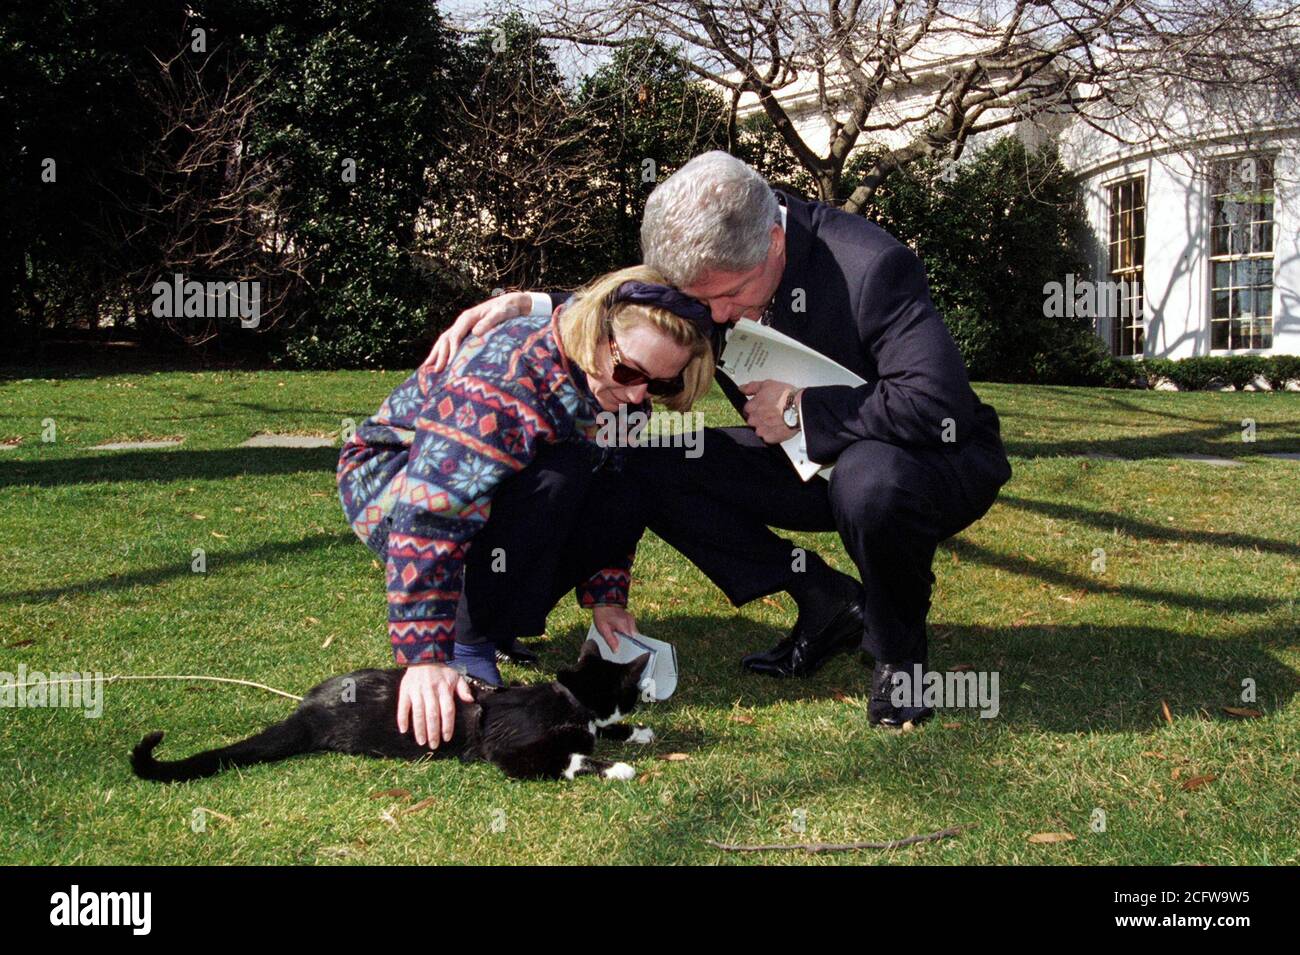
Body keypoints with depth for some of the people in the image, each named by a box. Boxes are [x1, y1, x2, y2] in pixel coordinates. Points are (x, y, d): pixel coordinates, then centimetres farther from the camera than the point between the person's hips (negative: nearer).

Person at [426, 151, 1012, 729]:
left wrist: (802, 409, -27)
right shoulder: (712, 264, -10)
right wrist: (527, 304, -11)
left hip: (929, 461, -6)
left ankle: (898, 650, -9)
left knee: (869, 479, -42)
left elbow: (940, 405, -36)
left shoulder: (872, 266, -30)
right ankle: (823, 603, -2)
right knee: (642, 462, -10)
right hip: (811, 463, 6)